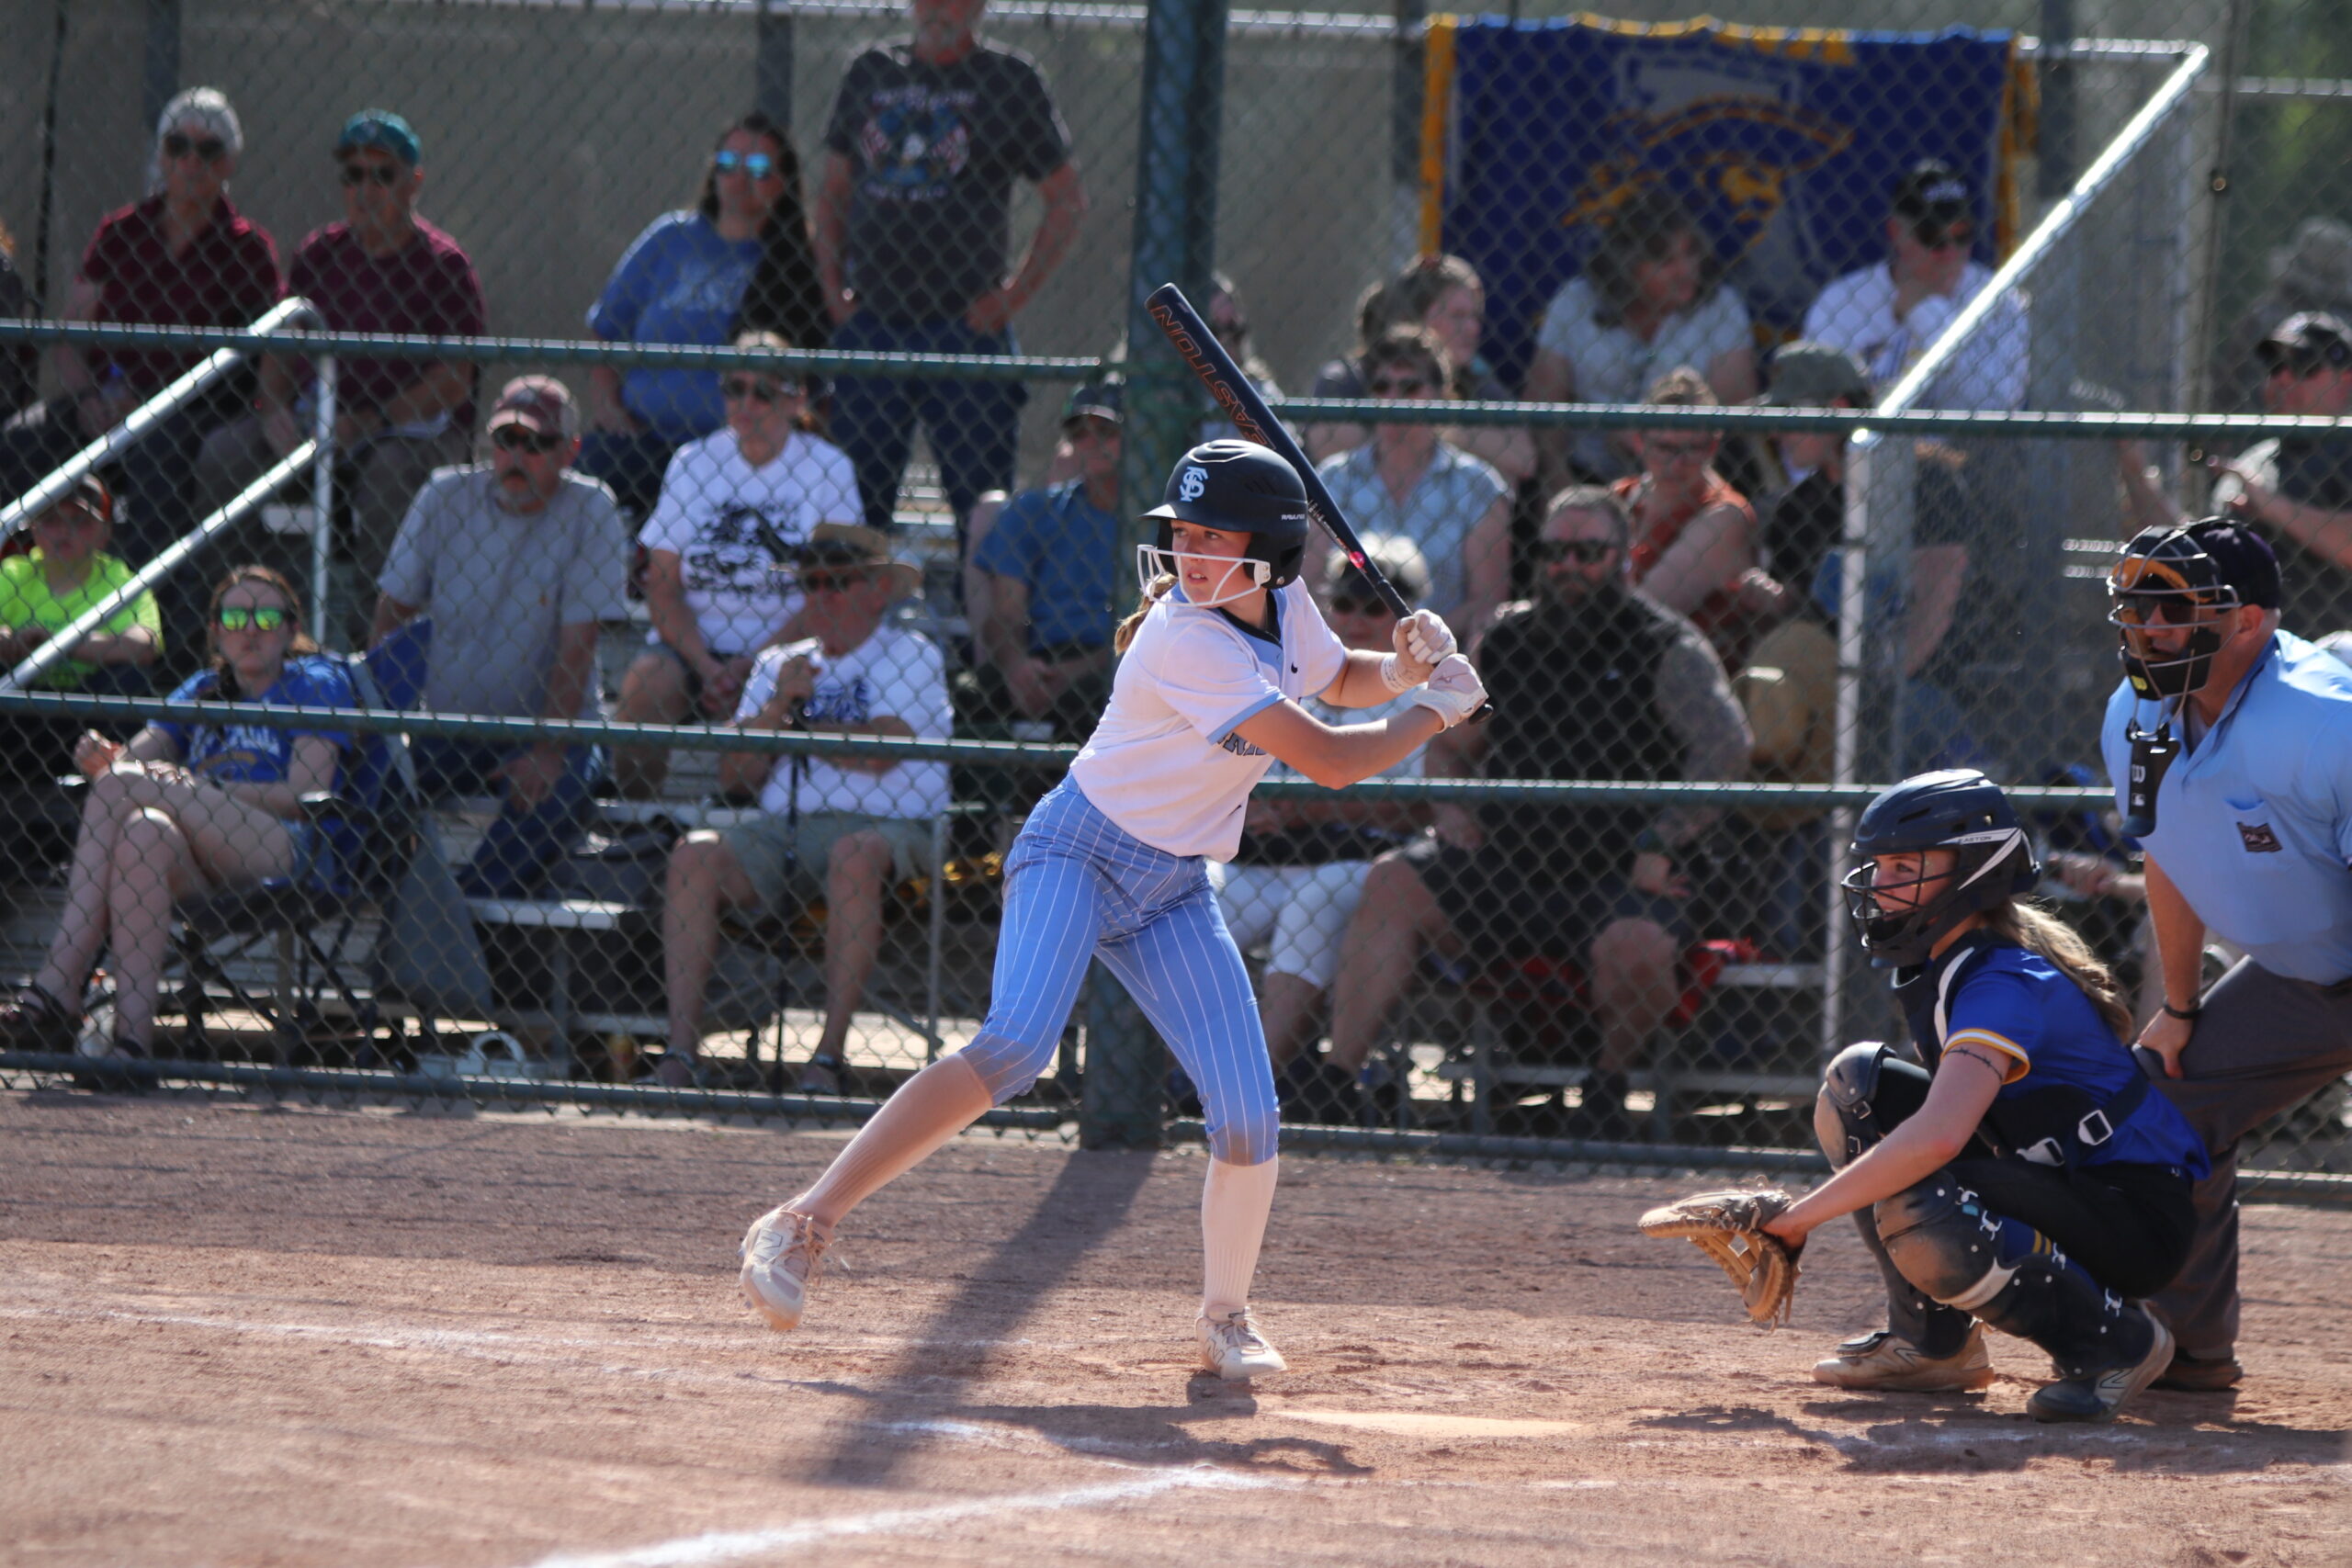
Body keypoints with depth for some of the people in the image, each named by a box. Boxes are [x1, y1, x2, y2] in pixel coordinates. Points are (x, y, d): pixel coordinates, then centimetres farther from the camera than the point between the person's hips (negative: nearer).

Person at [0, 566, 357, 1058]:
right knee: (144, 835, -34)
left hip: (293, 851, -4)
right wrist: (101, 758, -14)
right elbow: (137, 753, 12)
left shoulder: (317, 682, 13)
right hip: (206, 868, 4)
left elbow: (306, 795, -3)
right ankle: (132, 1034, -45)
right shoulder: (203, 690, 29)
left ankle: (54, 991, -34)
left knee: (122, 786, -25)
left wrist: (205, 790, -16)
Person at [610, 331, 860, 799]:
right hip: (691, 642, 2)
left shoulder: (825, 470, 0)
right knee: (643, 686, -28)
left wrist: (750, 667, -15)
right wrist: (706, 667, -13)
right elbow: (662, 585, 3)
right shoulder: (694, 463, 5)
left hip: (782, 651, -2)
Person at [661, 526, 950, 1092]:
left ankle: (829, 1054, -37)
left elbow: (877, 752, -12)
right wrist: (779, 707, -4)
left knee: (855, 856, -38)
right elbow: (735, 776, 12)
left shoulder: (911, 657, 7)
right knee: (695, 854, -23)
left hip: (884, 827, -4)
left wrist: (793, 725, 2)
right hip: (781, 832, 4)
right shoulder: (778, 664, 22)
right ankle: (681, 1050, -30)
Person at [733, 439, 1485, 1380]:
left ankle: (1226, 1319, 15)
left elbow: (1340, 681, 25)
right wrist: (1437, 711, -8)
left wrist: (1404, 668, 3)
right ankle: (802, 1227, -28)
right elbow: (1330, 762, -23)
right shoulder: (1186, 642, -24)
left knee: (1247, 1115, -6)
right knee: (1016, 1047, -29)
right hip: (1078, 853, -7)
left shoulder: (1282, 606, 1)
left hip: (1174, 890, 7)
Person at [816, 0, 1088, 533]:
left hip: (965, 328, -4)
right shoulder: (870, 73, 13)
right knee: (853, 501, 5)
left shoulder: (1010, 79, 1)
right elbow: (833, 189, 20)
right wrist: (833, 286, 9)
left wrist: (1014, 295, -5)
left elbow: (1068, 200, 2)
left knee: (983, 506, -7)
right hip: (867, 325, 4)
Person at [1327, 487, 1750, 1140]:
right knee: (1392, 884, -17)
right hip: (1504, 861, 5)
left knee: (1635, 948, -36)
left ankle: (1610, 1080, -5)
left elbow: (1726, 748, -13)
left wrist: (1660, 845, -19)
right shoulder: (1507, 639, 15)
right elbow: (1450, 748, 27)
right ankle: (1341, 1071, -26)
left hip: (1617, 873, -5)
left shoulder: (1667, 650, 0)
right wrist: (1454, 815, 6)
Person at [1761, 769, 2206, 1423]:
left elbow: (1939, 1136, -38)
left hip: (2135, 1218, -9)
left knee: (1920, 1215, -34)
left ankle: (2115, 1338, -11)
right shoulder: (1938, 966, 5)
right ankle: (1932, 1342, 5)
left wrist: (1797, 1217, -35)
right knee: (1858, 1080, 1)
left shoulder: (2007, 985, -24)